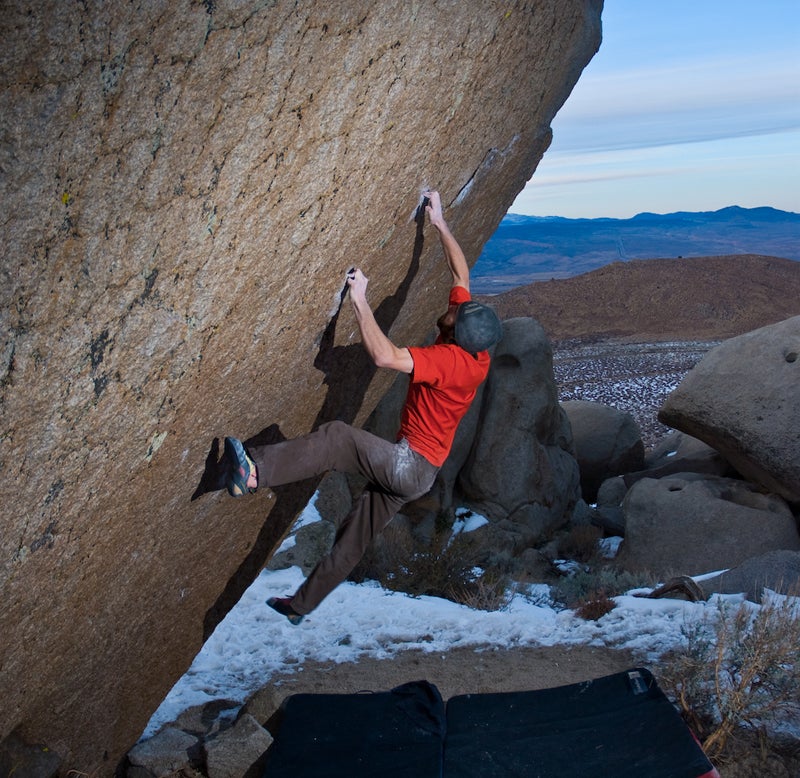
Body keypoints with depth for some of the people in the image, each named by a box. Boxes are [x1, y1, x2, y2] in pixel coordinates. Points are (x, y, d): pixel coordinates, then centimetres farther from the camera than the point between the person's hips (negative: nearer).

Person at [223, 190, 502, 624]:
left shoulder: (450, 359, -26)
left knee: (337, 437, -25)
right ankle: (303, 603, 25)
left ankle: (254, 472, -40)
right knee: (356, 534, 15)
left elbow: (384, 356, -39)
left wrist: (359, 299, -32)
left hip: (410, 464, -9)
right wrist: (440, 224, 6)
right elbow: (461, 272, 8)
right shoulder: (474, 348, -1)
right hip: (416, 471, 9)